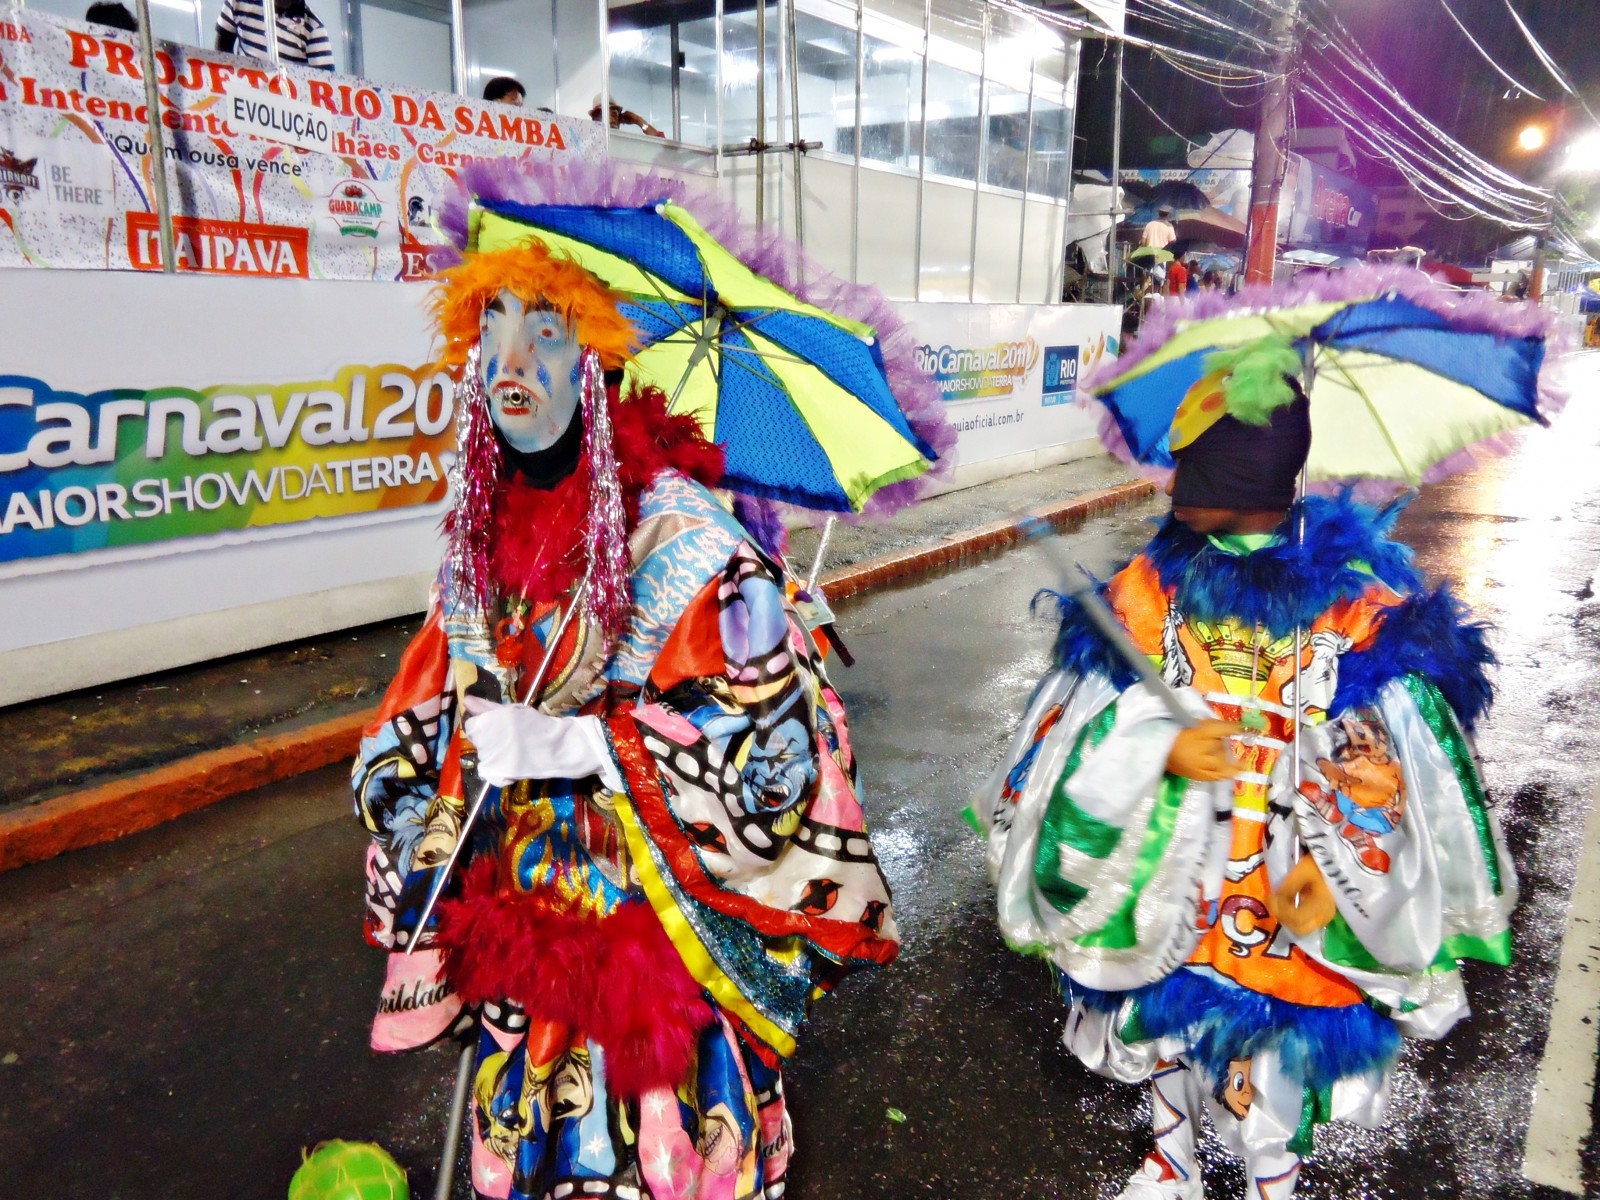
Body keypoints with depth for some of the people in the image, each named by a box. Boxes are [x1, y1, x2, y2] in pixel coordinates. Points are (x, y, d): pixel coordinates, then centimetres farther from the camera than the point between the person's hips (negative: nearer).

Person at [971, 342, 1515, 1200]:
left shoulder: (1359, 599, -16)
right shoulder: (1152, 583, -10)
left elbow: (1388, 758, -12)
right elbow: (1088, 718, -9)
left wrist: (1339, 873, -18)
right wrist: (1162, 750, -26)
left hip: (1295, 898, -2)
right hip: (1169, 879, 3)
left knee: (1279, 1045, 16)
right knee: (1164, 1018, 22)